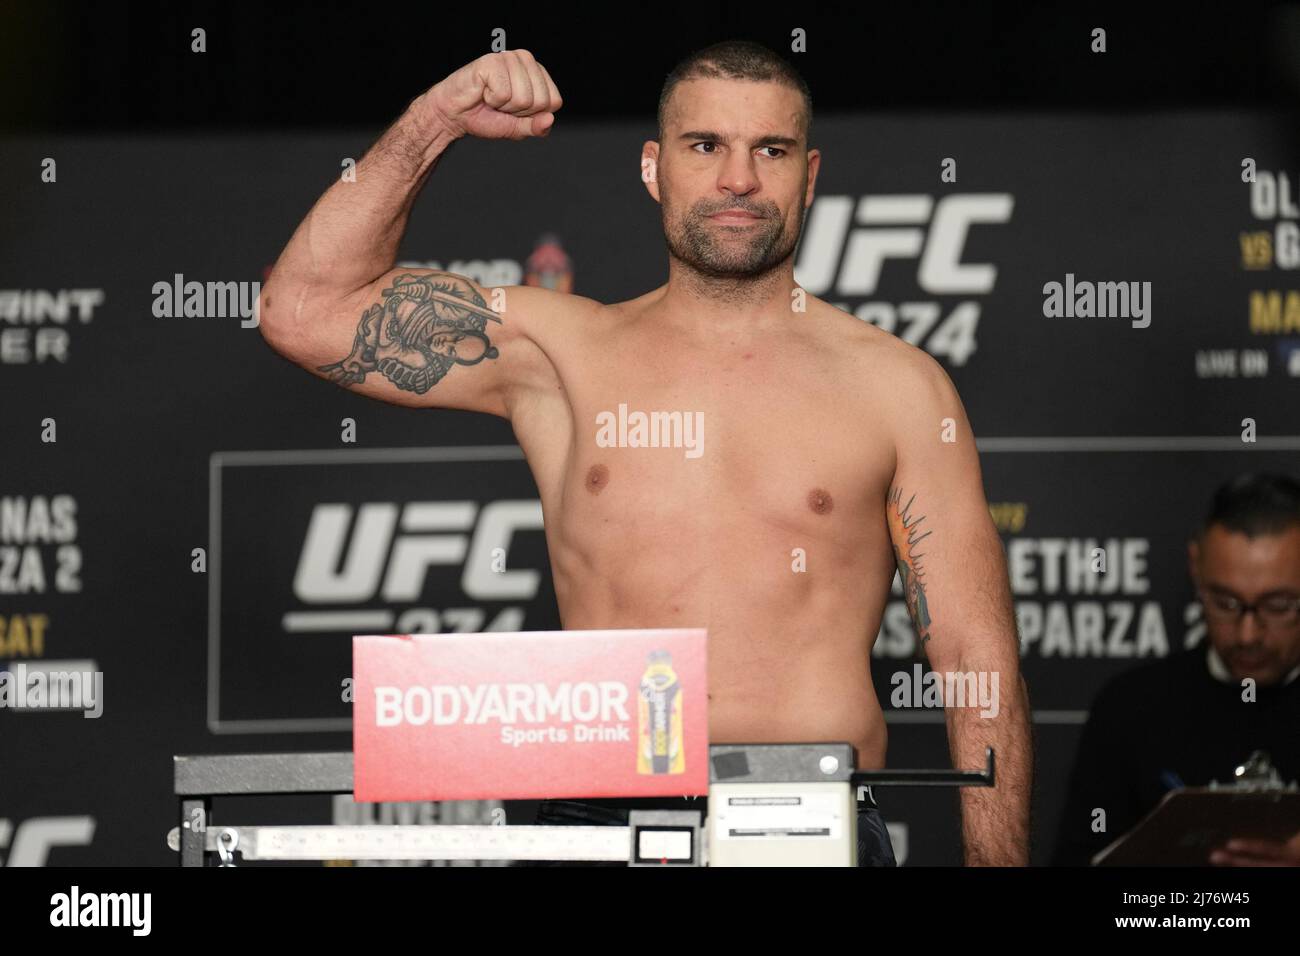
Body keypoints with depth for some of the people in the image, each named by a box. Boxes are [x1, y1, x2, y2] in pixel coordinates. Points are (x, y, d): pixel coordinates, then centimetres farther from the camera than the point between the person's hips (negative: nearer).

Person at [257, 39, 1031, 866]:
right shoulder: (562, 355, 13)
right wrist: (434, 122, 3)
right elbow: (306, 311, 8)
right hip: (602, 830, 1)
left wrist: (998, 862, -2)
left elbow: (980, 662, 8)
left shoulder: (894, 386, 10)